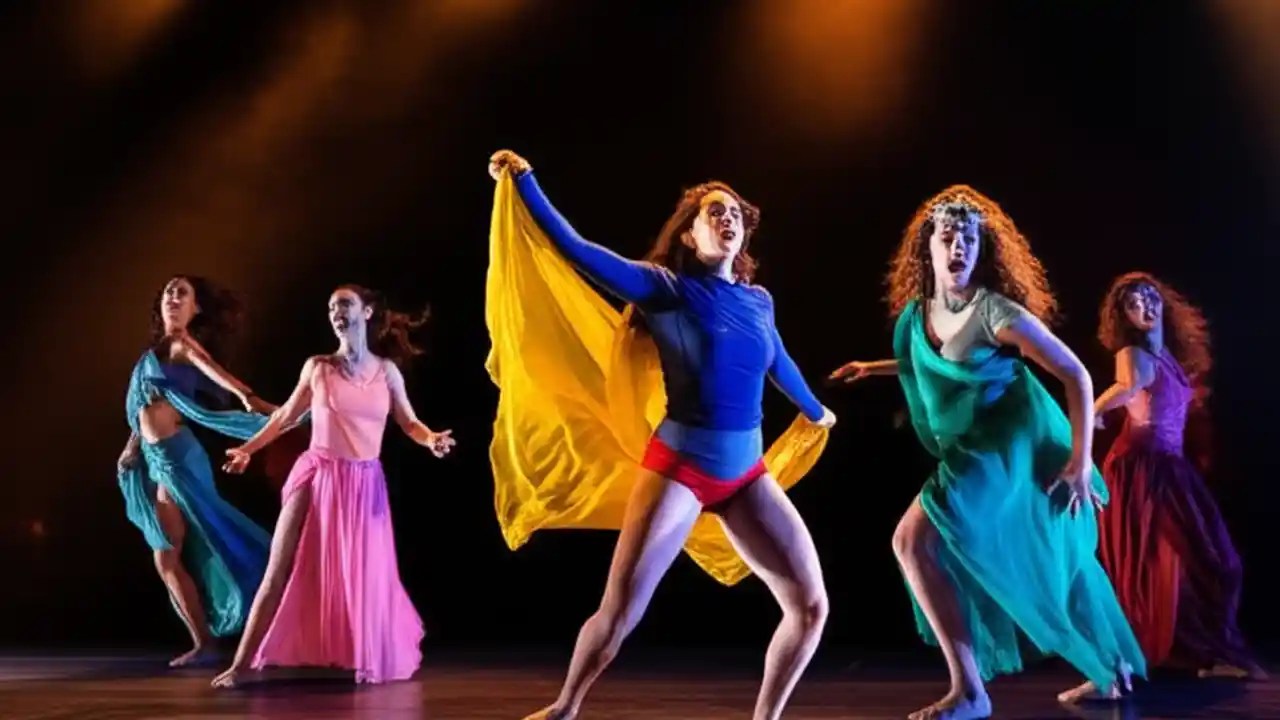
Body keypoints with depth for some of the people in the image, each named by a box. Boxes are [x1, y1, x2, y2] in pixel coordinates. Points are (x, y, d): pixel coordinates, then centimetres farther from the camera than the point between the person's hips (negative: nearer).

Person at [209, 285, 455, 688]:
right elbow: (285, 416, 13)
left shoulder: (387, 370, 3)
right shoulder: (317, 367, 1)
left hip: (364, 485, 0)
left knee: (365, 577, 4)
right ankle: (241, 664, 2)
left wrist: (431, 439, -10)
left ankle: (375, 660, 23)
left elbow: (409, 423, 10)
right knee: (281, 572, -1)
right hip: (317, 478, 0)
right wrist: (247, 449, 15)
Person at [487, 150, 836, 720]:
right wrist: (525, 182, -17)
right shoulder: (667, 288, -5)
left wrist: (815, 410, 45)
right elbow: (577, 250, -12)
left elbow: (778, 364, 28)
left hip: (747, 475, 5)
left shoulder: (758, 302, 8)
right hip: (678, 467, -4)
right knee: (618, 611, -4)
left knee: (811, 605, 0)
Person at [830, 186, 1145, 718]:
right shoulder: (918, 312, 2)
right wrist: (873, 368, 23)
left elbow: (1076, 375, -15)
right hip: (975, 448, 8)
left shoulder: (996, 312, -19)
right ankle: (1112, 671, 39)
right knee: (1058, 565, 20)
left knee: (914, 540, -20)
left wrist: (1081, 461, -17)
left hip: (1011, 446, -8)